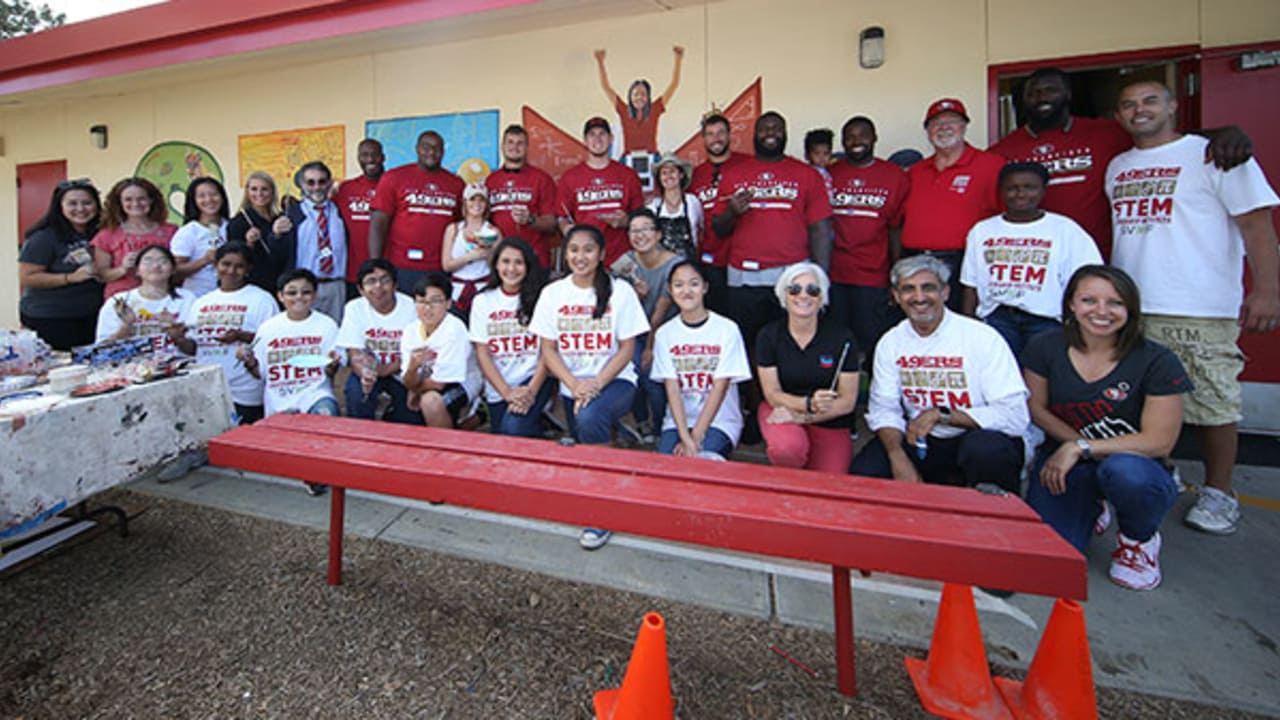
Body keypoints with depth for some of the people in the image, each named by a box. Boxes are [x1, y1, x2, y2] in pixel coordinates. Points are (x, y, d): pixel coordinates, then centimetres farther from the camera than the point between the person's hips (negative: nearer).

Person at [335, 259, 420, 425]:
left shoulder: (410, 307, -14)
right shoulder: (354, 308, -8)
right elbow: (354, 354, -12)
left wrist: (383, 370, -27)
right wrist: (365, 373, -35)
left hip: (400, 373, -1)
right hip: (370, 371, 2)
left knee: (411, 421, -18)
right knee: (356, 389, -31)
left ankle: (391, 417, 20)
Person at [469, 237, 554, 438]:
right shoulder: (482, 301, 6)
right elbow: (482, 354, 1)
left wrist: (531, 390, -15)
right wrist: (507, 392, -10)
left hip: (535, 379, -3)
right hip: (497, 390, 3)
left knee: (514, 427, -25)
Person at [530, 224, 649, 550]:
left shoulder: (619, 291, -2)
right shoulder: (553, 293, 5)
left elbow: (627, 348, -4)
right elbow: (548, 349, 2)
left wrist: (597, 383, -17)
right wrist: (574, 385, -13)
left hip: (614, 380, -4)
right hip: (571, 386, 4)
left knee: (589, 418, -31)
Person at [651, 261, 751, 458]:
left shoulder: (727, 329, -5)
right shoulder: (664, 333, 3)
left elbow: (720, 387, -8)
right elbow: (672, 388, -4)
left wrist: (696, 437, -13)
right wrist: (685, 437, -15)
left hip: (720, 421, -2)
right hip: (677, 420, 2)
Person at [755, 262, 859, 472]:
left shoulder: (842, 337, -8)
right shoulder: (769, 335, -5)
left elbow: (847, 402, -6)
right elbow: (772, 394, -7)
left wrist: (802, 417, -17)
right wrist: (808, 403, -26)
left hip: (830, 423, 1)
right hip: (781, 412, 0)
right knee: (788, 448, -32)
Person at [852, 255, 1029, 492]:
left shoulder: (982, 338, -13)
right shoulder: (890, 343, -1)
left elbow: (1015, 416, -18)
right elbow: (884, 409, -1)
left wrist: (941, 414, -23)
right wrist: (898, 457, -17)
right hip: (919, 440, 3)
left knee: (985, 449, -36)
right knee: (863, 472, -18)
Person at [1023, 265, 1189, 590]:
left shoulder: (1158, 362, -11)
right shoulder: (1045, 348, -6)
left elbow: (1159, 441, -11)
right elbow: (1037, 409, 1)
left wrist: (1080, 448, -18)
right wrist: (1080, 447, -11)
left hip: (1136, 465, -1)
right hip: (1063, 464, 1)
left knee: (1124, 471, -39)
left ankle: (1140, 538, -1)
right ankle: (1089, 509, 20)